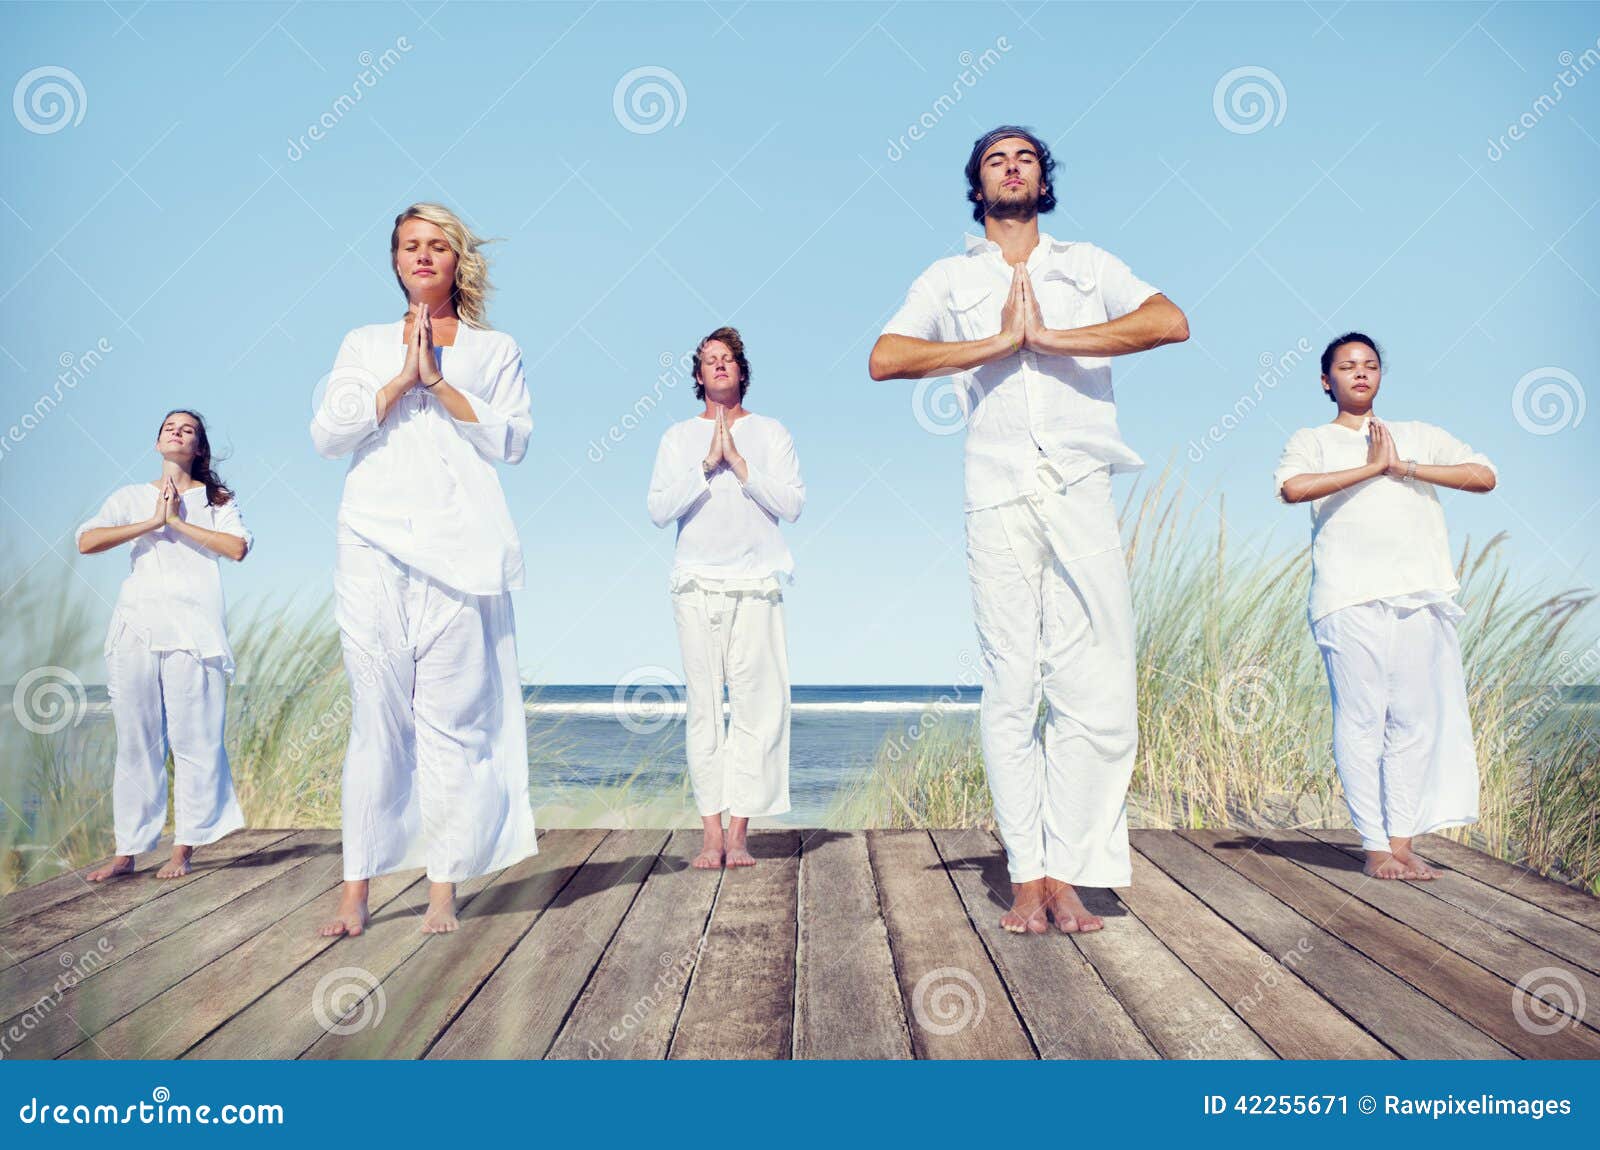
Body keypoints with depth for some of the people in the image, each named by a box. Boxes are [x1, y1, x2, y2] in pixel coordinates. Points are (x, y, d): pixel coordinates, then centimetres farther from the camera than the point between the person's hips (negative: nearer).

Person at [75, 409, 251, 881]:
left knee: (193, 737, -5)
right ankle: (126, 851, 5)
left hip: (192, 626, -2)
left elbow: (238, 547, -5)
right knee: (135, 739, 1)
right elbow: (86, 541, 0)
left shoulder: (215, 499, 14)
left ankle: (183, 850, 0)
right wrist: (151, 522, -5)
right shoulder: (130, 497, 17)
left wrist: (178, 522, -6)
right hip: (136, 624, 2)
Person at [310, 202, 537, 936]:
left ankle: (444, 888, 0)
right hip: (375, 544, 1)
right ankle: (356, 889, 2)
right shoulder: (364, 344, 19)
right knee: (375, 715, -3)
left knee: (453, 716, -6)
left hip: (459, 546, -1)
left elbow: (512, 440, 2)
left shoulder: (494, 350, 16)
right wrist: (399, 381, -2)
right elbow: (327, 436, 7)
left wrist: (438, 383, -4)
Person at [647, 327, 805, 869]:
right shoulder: (678, 437, 14)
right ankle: (710, 831, 2)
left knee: (756, 703, -6)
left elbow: (791, 504, 0)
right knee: (702, 706, -2)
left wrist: (739, 464, -8)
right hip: (697, 585, 1)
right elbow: (658, 510, 1)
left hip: (756, 585, 0)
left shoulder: (770, 433, 13)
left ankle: (738, 831, -1)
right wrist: (707, 464, -7)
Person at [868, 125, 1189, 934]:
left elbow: (1171, 322, 0)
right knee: (1011, 692, -2)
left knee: (1098, 692, -6)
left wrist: (1054, 337, -6)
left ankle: (1067, 876, 3)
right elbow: (883, 359, 0)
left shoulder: (1088, 265, 19)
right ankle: (1027, 878, 4)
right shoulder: (950, 278, 17)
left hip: (1082, 495, 1)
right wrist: (996, 344, -5)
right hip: (998, 499, 0)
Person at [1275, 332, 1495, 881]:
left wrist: (1404, 467, -1)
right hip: (1349, 600, -3)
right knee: (1361, 721, -5)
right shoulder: (1312, 441, 13)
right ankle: (1375, 846, 1)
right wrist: (1372, 468, -9)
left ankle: (1403, 842, 5)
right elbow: (1292, 488, -10)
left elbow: (1485, 475, 8)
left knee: (1418, 719, -1)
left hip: (1422, 594, 3)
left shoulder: (1418, 436, 22)